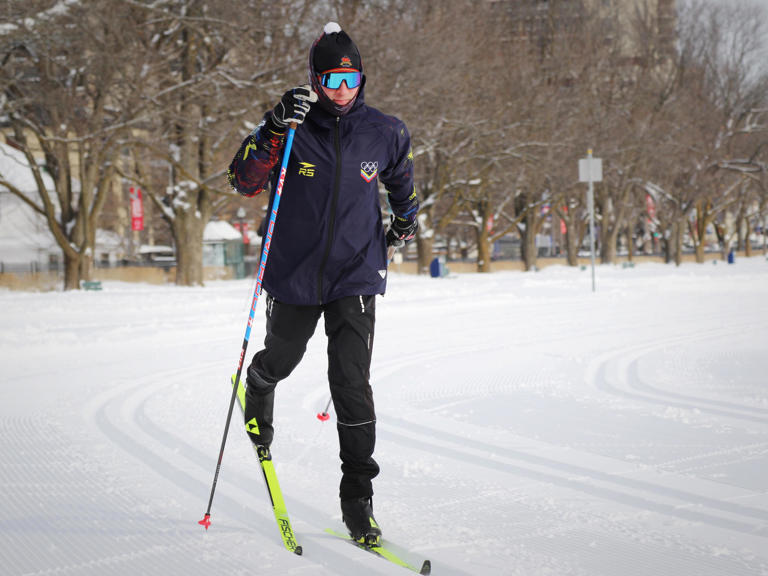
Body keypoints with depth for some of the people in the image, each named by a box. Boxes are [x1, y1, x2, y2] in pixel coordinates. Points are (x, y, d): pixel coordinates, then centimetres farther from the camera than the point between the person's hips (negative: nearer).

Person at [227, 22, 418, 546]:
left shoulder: (384, 133, -2)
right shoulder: (292, 126, -9)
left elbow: (401, 178, 20)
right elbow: (245, 182, -19)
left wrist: (406, 221, 28)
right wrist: (275, 129, -31)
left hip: (356, 276, 0)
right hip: (295, 275, 0)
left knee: (352, 384, -11)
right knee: (280, 360, 20)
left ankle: (358, 500, -4)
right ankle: (257, 389, 59)